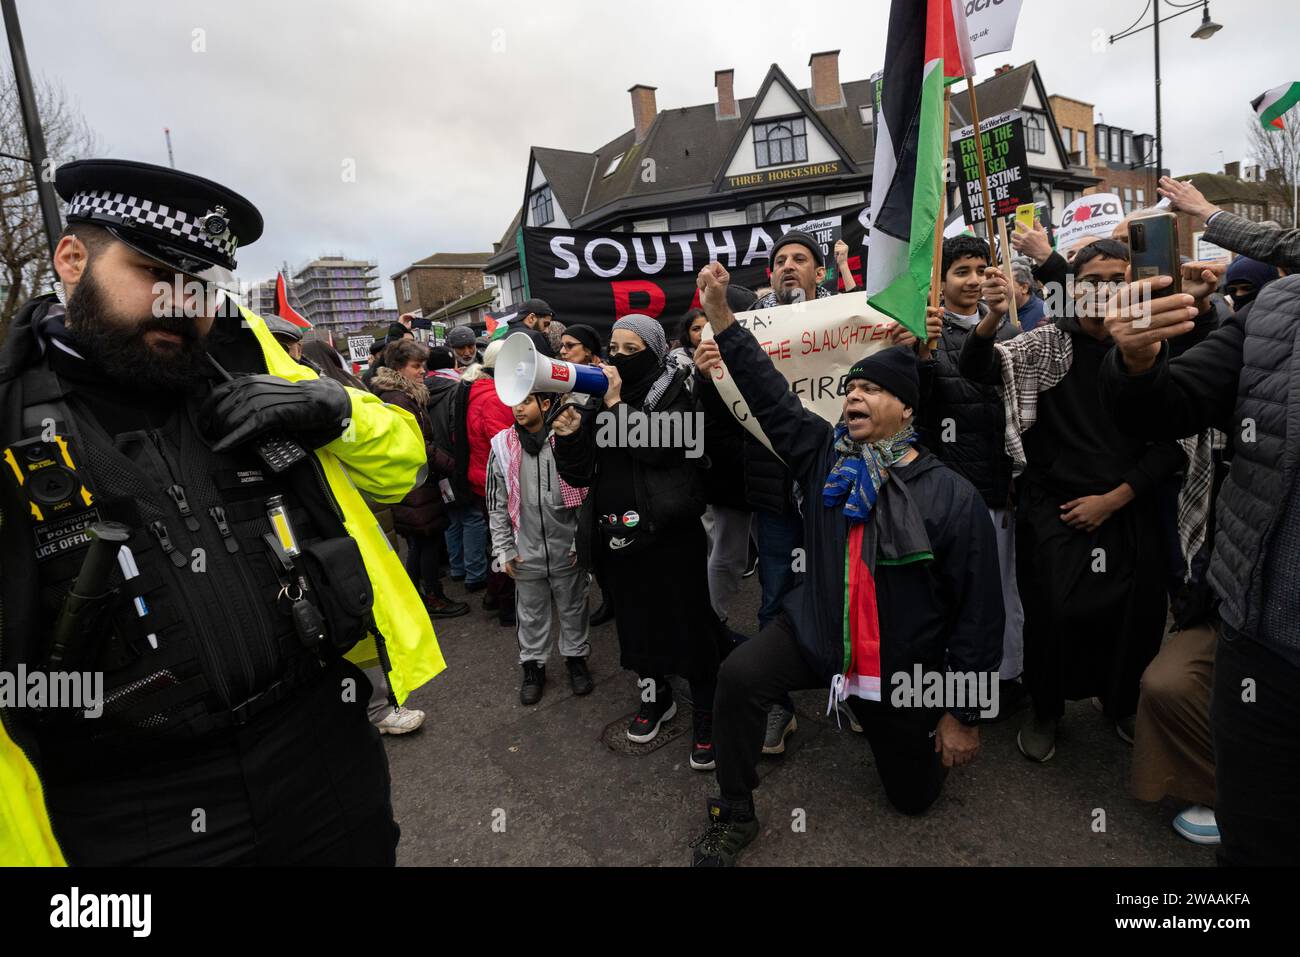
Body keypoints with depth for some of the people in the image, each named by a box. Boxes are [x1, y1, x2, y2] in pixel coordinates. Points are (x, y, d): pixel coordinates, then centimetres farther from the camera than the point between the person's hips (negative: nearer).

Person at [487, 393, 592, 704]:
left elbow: (586, 493, -2)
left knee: (573, 607, 14)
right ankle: (533, 665, 31)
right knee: (531, 613, 13)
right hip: (527, 551, 1)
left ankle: (576, 657, 34)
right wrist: (503, 550, 2)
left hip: (568, 549, -1)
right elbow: (497, 503, 4)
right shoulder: (503, 446, -1)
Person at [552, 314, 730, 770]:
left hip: (668, 531, -5)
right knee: (635, 620, 17)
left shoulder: (674, 393, -5)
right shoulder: (599, 400, 8)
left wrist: (618, 404, -21)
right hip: (617, 534, 5)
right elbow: (581, 475, 5)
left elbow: (661, 448, -23)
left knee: (689, 623, 1)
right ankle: (655, 696, 38)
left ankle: (707, 715, 18)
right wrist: (569, 438, -13)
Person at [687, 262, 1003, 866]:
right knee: (737, 676, -26)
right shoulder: (825, 456, -6)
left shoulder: (953, 498, -15)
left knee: (914, 796, 16)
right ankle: (734, 815, -1)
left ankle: (889, 725, 51)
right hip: (814, 633, 1)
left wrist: (965, 713, -8)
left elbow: (980, 611, -11)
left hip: (903, 670, -1)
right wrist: (720, 313, -19)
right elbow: (768, 392, -11)